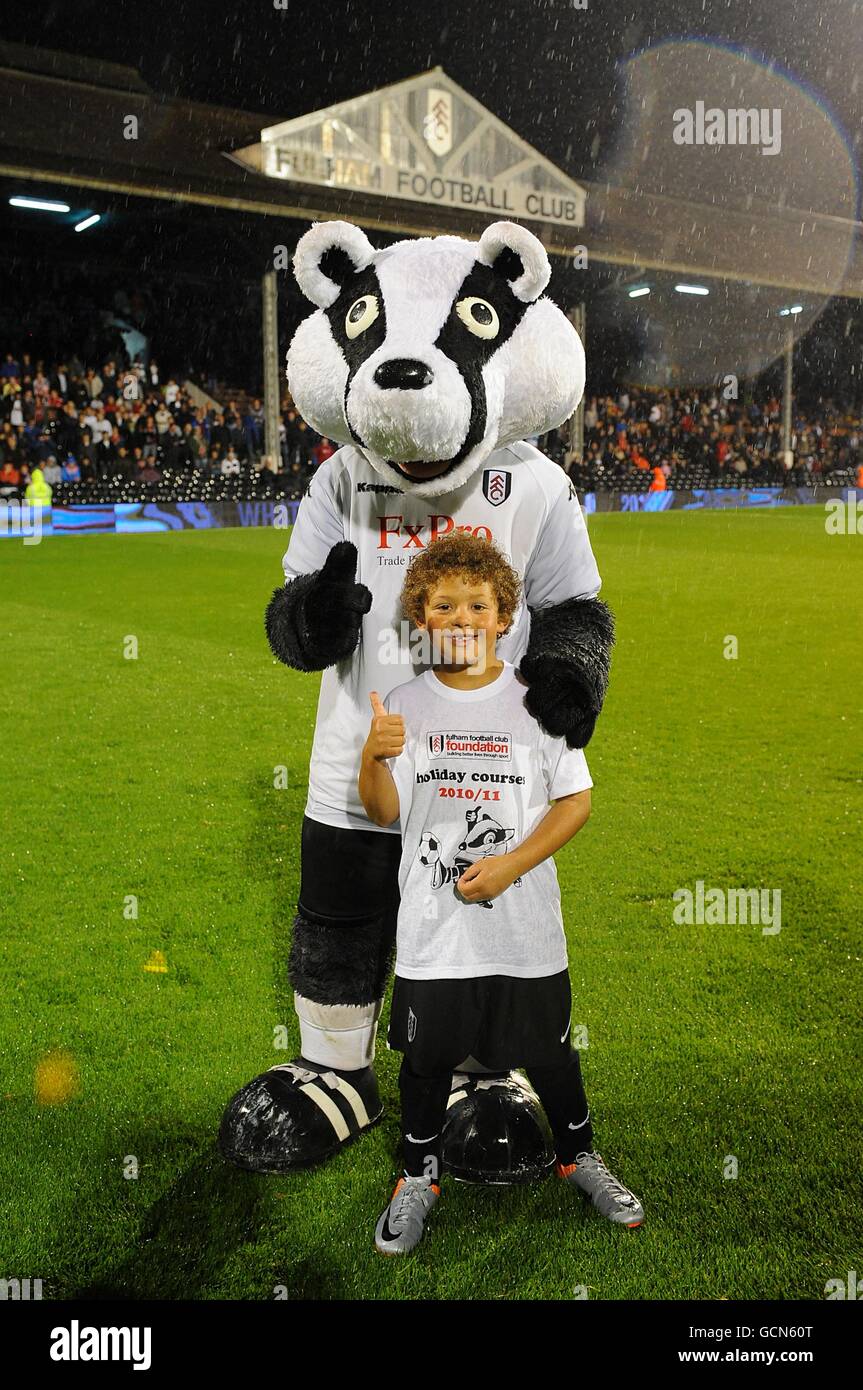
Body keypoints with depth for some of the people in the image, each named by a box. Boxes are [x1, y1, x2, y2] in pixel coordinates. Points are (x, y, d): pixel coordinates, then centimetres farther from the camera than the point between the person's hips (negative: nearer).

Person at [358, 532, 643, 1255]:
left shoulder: (536, 700, -5)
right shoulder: (404, 705, -2)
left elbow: (577, 801, -3)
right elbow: (385, 813, -2)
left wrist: (511, 864, -15)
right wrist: (373, 757, -23)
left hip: (525, 924, 0)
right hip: (432, 927, 1)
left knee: (550, 1053, 16)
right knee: (426, 1058, 15)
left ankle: (579, 1155, 43)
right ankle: (420, 1175, 39)